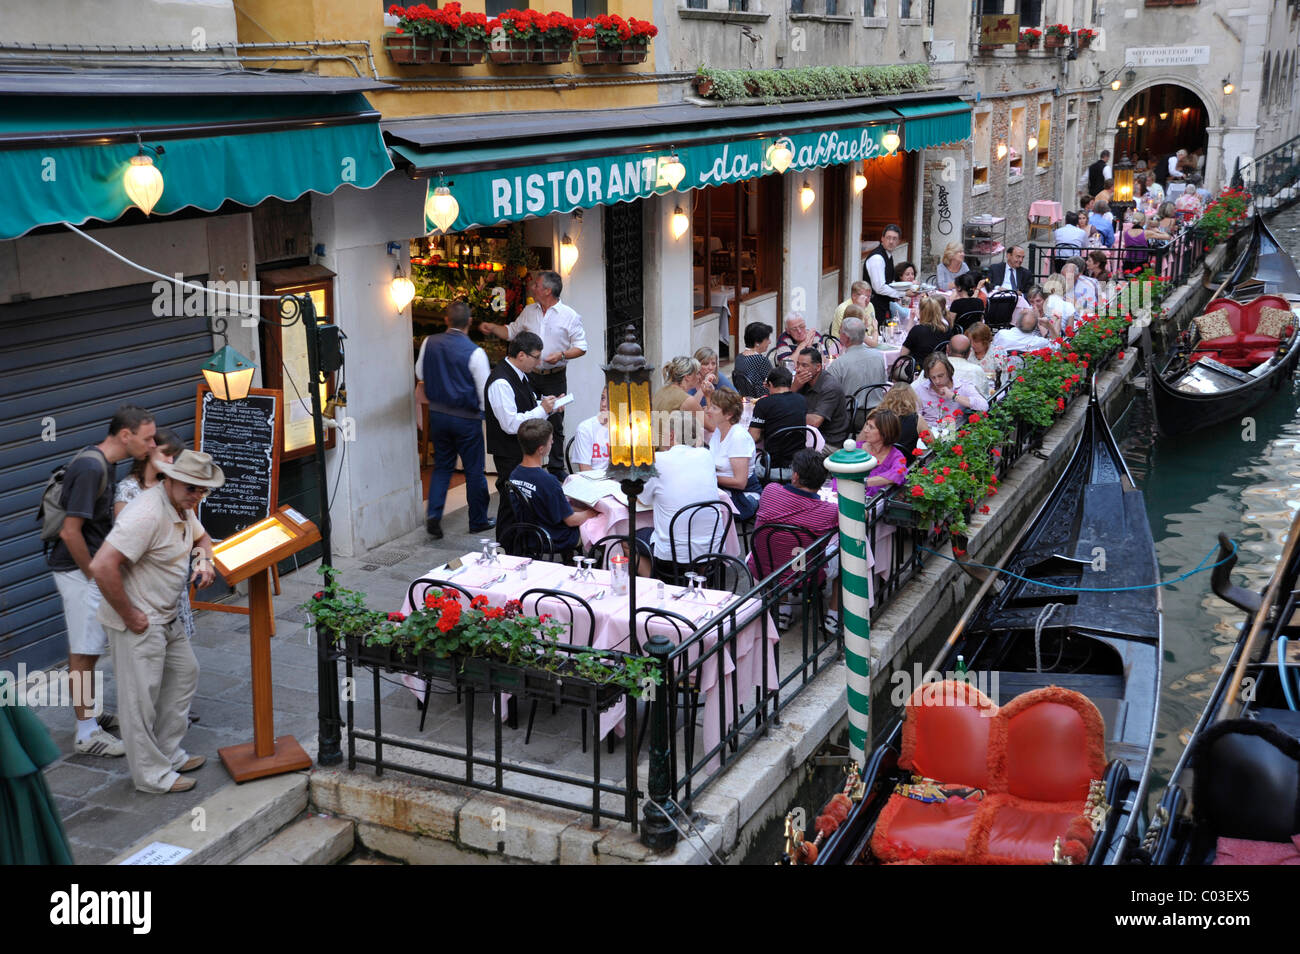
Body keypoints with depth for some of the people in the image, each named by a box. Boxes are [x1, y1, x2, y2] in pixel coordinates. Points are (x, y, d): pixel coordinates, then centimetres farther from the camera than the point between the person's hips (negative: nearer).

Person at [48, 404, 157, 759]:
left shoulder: (100, 462, 7)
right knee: (85, 651, -1)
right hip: (78, 570, -9)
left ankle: (88, 712, 34)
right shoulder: (91, 468, -24)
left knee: (86, 647, 20)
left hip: (88, 568, 9)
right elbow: (70, 532, -26)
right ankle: (87, 734, 7)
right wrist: (94, 575, -15)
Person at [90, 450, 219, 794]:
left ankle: (169, 753, 33)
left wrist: (205, 561, 4)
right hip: (139, 622, -10)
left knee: (185, 674, 19)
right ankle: (151, 775, 13)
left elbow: (201, 537, 28)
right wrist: (130, 616, -24)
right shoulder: (148, 513, -27)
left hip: (167, 617, 10)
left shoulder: (182, 507, 4)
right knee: (141, 697, 0)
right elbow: (102, 566, -34)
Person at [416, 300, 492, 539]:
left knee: (442, 466, 17)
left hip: (437, 413, 4)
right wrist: (486, 413, 4)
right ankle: (478, 521, 22)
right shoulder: (474, 352, -18)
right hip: (466, 418, -4)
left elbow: (420, 374, 12)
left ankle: (433, 515, 2)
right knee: (475, 470, 10)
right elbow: (485, 391, -13)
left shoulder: (429, 343, -4)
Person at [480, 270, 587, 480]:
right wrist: (492, 328, 4)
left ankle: (556, 469, 14)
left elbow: (581, 347, -5)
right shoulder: (529, 312, 8)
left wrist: (561, 355, -20)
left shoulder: (569, 316, -5)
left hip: (555, 377, -4)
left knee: (555, 423, 4)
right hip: (530, 374, 4)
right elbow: (511, 332, 19)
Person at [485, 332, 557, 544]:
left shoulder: (520, 374, 8)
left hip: (523, 449, 10)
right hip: (509, 454, -10)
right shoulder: (500, 382, -23)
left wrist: (547, 405, 6)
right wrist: (542, 410, -21)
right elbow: (511, 424, -26)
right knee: (511, 503, -3)